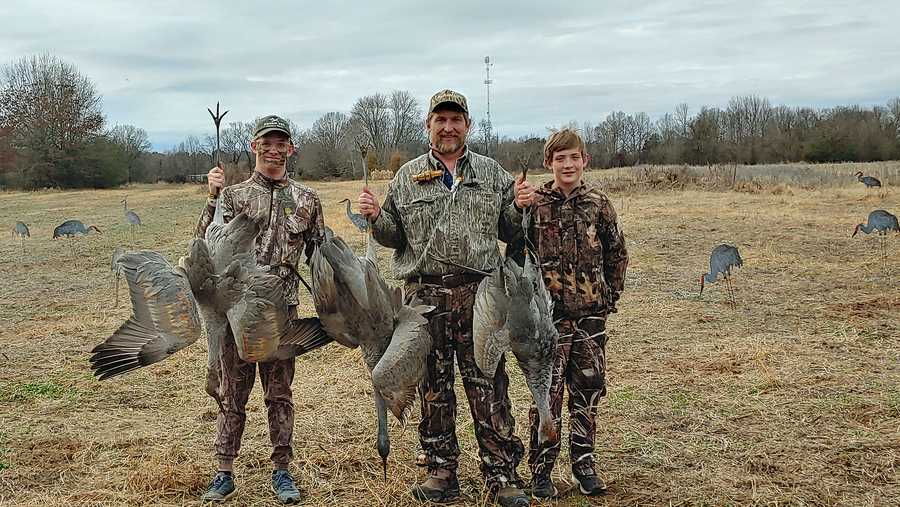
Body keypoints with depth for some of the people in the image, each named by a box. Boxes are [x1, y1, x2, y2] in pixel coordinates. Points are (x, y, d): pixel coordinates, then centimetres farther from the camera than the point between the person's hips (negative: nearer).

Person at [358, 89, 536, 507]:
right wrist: (375, 216, -7)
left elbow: (508, 231, 14)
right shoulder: (407, 177, 11)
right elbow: (394, 236, 12)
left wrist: (521, 207, -5)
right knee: (433, 385, 7)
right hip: (425, 294, 1)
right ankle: (440, 471, 19)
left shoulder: (492, 174, 12)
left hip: (480, 294, -1)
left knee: (489, 385, -2)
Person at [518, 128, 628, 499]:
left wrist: (610, 297, 8)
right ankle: (541, 470, 11)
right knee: (547, 393, 0)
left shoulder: (598, 203, 3)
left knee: (588, 391, 10)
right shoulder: (535, 205, -4)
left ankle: (584, 465, 23)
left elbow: (617, 254, 11)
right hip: (549, 313, -3)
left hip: (591, 312, 3)